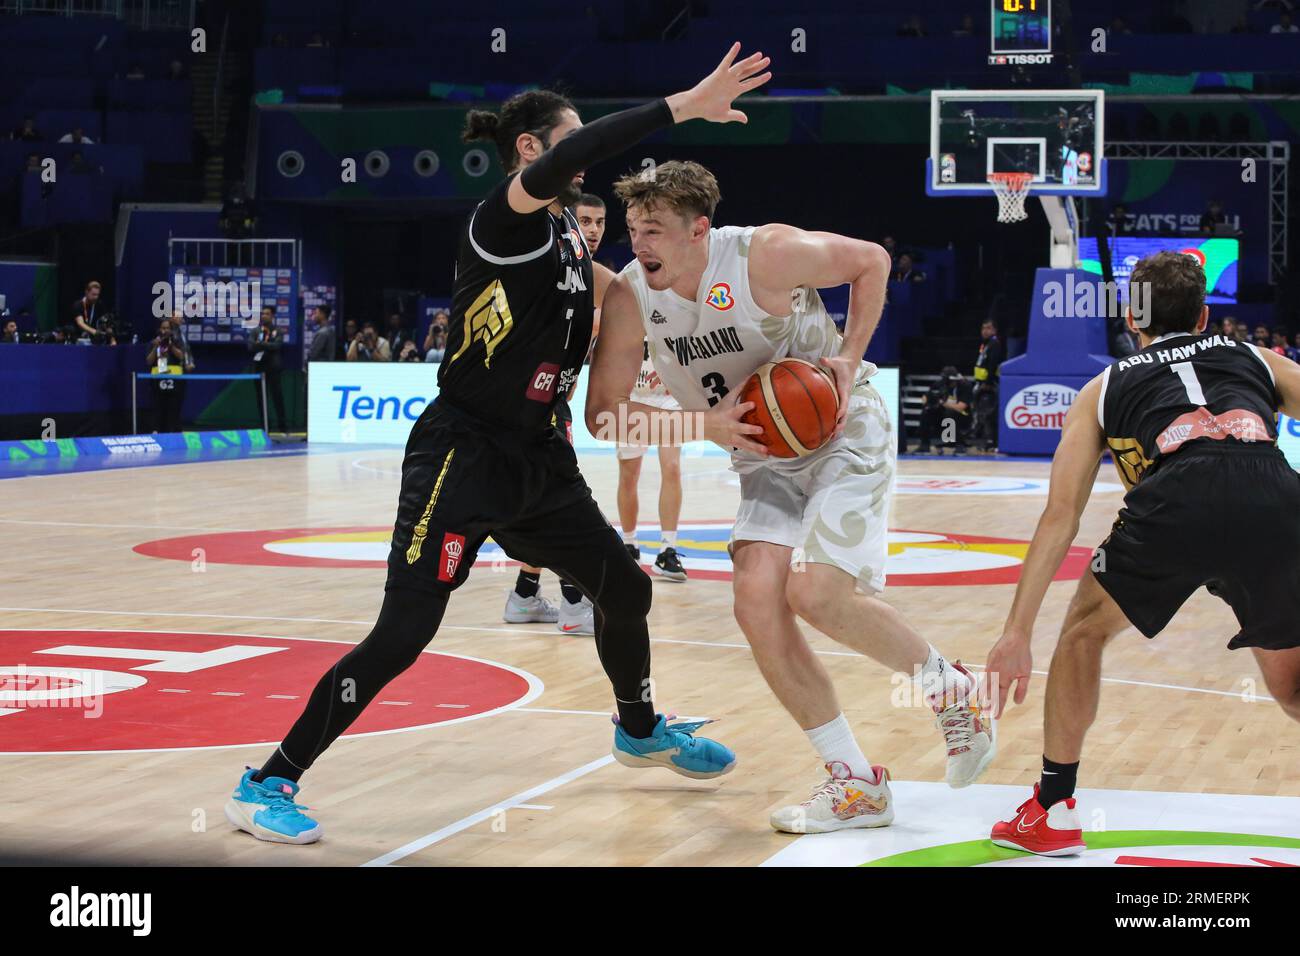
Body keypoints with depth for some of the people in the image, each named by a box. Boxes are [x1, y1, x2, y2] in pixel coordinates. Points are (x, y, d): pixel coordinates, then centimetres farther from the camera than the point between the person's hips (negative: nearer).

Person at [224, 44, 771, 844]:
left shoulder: (569, 231, 9)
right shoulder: (501, 222, -16)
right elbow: (564, 163, -38)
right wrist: (683, 106, -41)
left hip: (537, 460, 9)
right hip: (463, 455, -9)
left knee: (625, 587, 17)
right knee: (403, 635, -14)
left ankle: (641, 731, 44)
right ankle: (268, 786, -6)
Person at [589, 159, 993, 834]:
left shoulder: (768, 254, -24)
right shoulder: (630, 297, -12)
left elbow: (871, 260, -7)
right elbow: (604, 412, -9)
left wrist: (849, 359, -15)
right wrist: (705, 424, -21)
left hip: (844, 432, -5)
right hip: (765, 459, 5)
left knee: (814, 590, -23)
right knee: (757, 602, -12)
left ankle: (947, 686, 5)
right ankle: (855, 786, -1)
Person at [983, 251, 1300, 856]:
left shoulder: (1105, 389, 32)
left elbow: (1060, 517, 24)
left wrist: (1018, 631, 23)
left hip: (1176, 500, -1)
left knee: (1085, 629, 27)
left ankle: (1053, 810, 28)